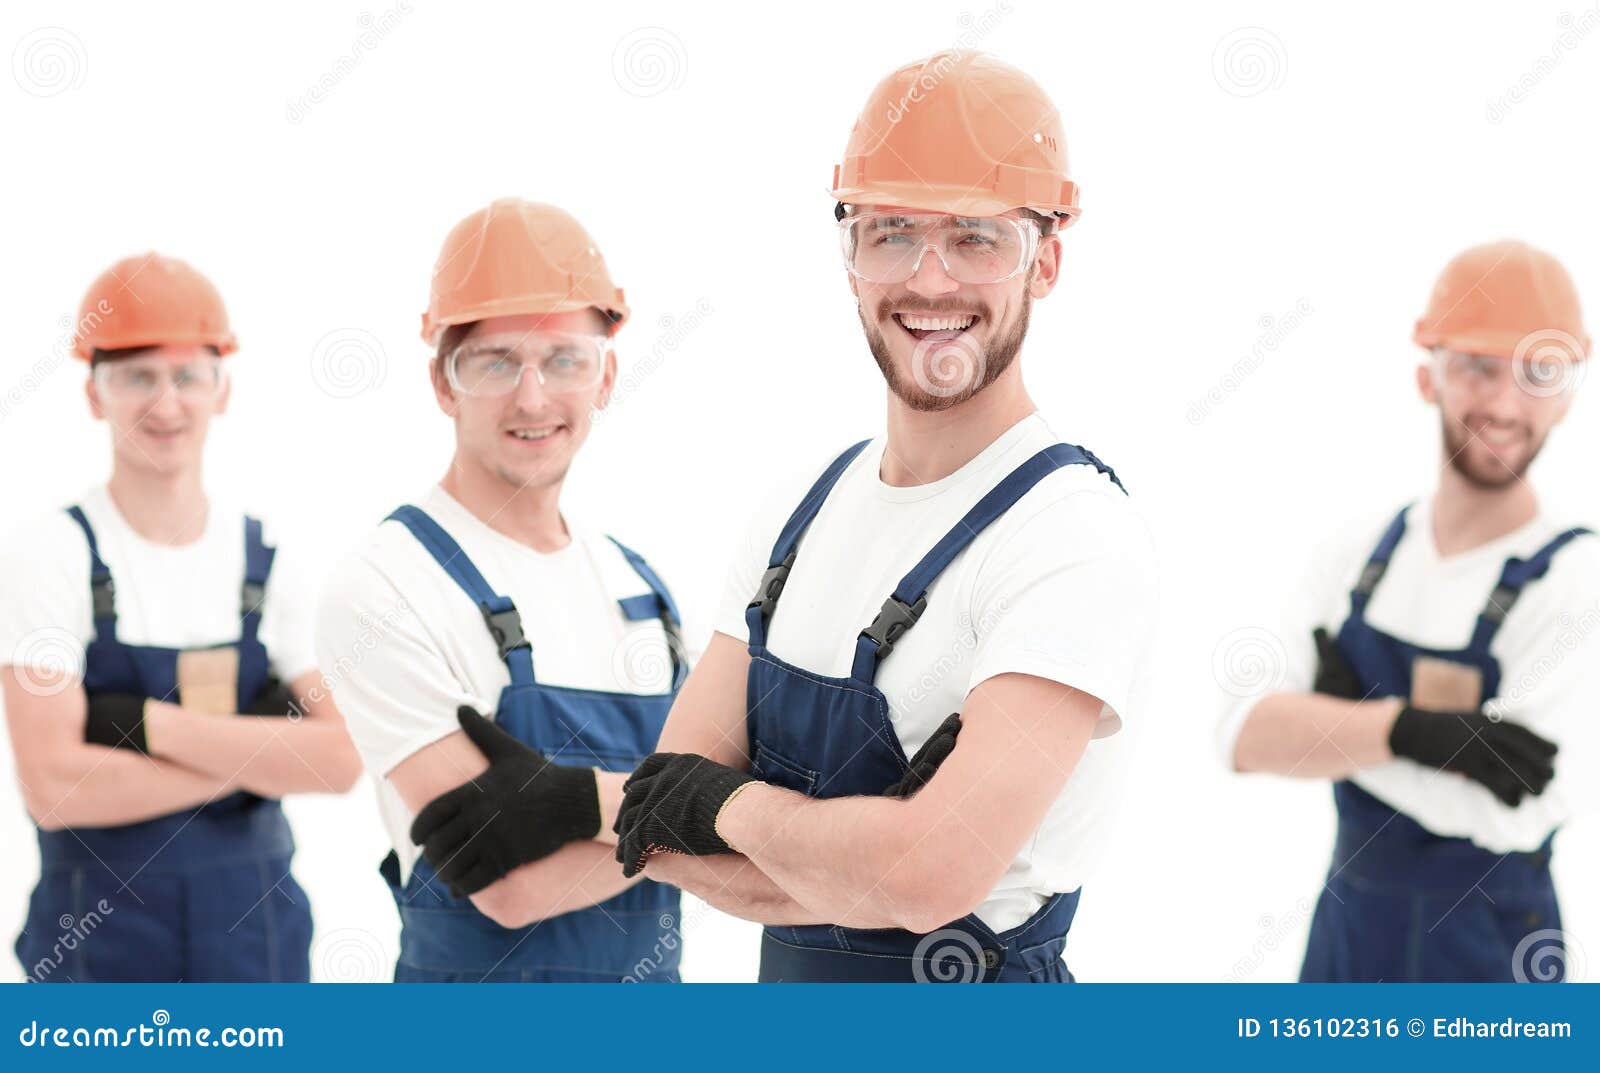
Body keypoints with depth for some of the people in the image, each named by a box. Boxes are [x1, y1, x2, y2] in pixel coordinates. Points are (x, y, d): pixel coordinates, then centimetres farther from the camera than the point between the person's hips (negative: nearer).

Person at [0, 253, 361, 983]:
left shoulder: (268, 562, 2)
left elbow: (342, 759, -8)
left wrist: (152, 724, -16)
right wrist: (256, 755, -12)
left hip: (259, 924, 3)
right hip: (98, 940, -3)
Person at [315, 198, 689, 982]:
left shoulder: (636, 585, 5)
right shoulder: (382, 591, -16)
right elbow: (513, 886, -23)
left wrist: (589, 800, -18)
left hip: (654, 976, 6)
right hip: (483, 980, -5)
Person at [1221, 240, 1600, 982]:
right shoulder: (1358, 553, 1)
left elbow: (1498, 813, -24)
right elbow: (1245, 736, -10)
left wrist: (1326, 720, -11)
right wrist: (1405, 731, -27)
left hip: (1486, 949, -5)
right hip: (1343, 928, 5)